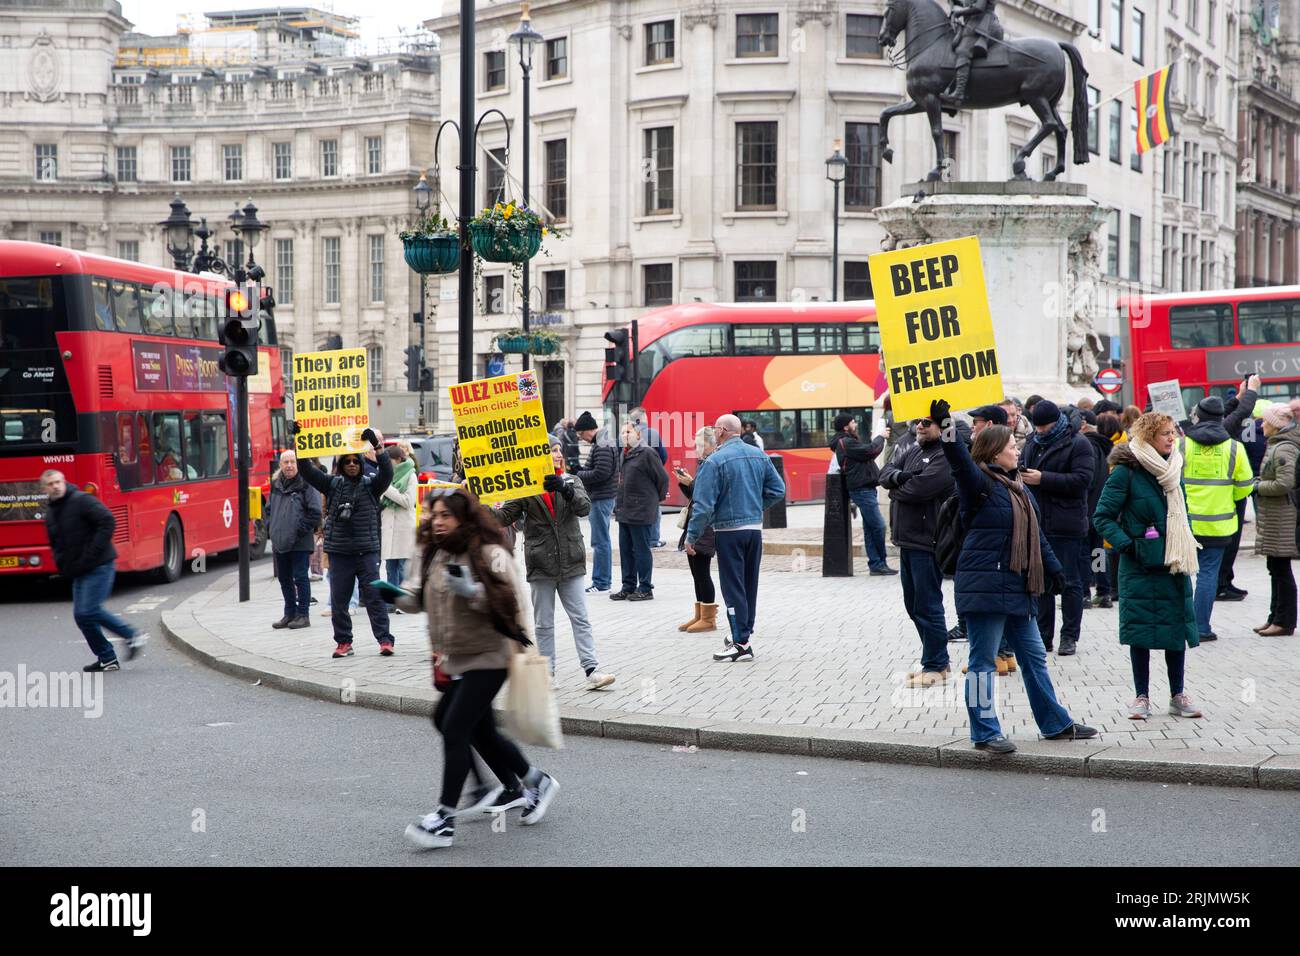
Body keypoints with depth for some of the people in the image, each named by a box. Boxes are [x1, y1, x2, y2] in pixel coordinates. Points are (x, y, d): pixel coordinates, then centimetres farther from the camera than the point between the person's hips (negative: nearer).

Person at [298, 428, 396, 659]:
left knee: (374, 596, -5)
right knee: (338, 599, 6)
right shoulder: (333, 484, 8)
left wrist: (376, 446, -25)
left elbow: (386, 472, -14)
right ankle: (343, 642, 15)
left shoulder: (371, 484, 3)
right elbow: (308, 472, 2)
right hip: (339, 551, 3)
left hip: (366, 551, -2)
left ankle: (385, 640, -2)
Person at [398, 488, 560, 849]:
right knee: (481, 731, 18)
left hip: (487, 659, -8)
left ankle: (445, 816, -9)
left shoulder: (490, 555, -14)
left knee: (454, 728, -14)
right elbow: (418, 599, 14)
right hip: (455, 658, 8)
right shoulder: (429, 553, 7)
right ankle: (534, 781, 38)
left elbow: (508, 603, -19)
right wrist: (397, 596, -6)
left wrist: (471, 591, -33)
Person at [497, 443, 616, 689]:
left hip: (570, 564, 1)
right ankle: (547, 673, 14)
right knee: (543, 623, 7)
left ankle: (591, 670, -3)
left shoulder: (571, 481, 6)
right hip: (541, 564, -1)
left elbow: (584, 507, -11)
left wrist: (565, 489, -29)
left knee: (580, 619, -1)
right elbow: (507, 515, -2)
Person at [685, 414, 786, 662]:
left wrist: (692, 536, -9)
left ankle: (741, 643, -2)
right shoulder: (759, 456, 4)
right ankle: (743, 632, 26)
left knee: (733, 588, -1)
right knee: (750, 585, 16)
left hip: (729, 531, -6)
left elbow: (704, 504, -16)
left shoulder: (715, 461, -14)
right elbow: (778, 490, 8)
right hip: (755, 529, 6)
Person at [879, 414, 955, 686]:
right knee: (913, 605, 16)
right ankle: (937, 661, 26)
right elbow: (885, 473, 7)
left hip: (927, 542, -9)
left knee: (928, 606, -3)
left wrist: (895, 489, -2)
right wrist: (898, 475, -15)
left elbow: (918, 489, -22)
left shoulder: (945, 456, -14)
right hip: (907, 540, 9)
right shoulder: (912, 451, 16)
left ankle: (935, 666, 7)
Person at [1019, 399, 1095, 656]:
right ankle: (1043, 635, 17)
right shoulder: (1032, 443, 15)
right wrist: (1019, 475, -2)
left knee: (1069, 582, 1)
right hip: (1036, 523, 7)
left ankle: (1069, 636, 7)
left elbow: (1082, 480, -16)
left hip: (1065, 526, -6)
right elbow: (1021, 466, 24)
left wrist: (1043, 479, -20)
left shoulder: (1078, 444, -6)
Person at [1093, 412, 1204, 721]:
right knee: (1141, 628, 0)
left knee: (1178, 627, 7)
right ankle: (1141, 696, 10)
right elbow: (1102, 516, -9)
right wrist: (1124, 543, -19)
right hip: (1141, 565, -6)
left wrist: (1187, 544, 13)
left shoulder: (1174, 467, 10)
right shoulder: (1127, 471, -10)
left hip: (1175, 564, 6)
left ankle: (1178, 695, 17)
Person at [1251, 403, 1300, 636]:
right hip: (1273, 518, 11)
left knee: (1281, 568, -4)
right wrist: (1260, 484, 12)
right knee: (1275, 567, 15)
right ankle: (1276, 617, 22)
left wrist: (1258, 487, -13)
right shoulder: (1276, 445, 15)